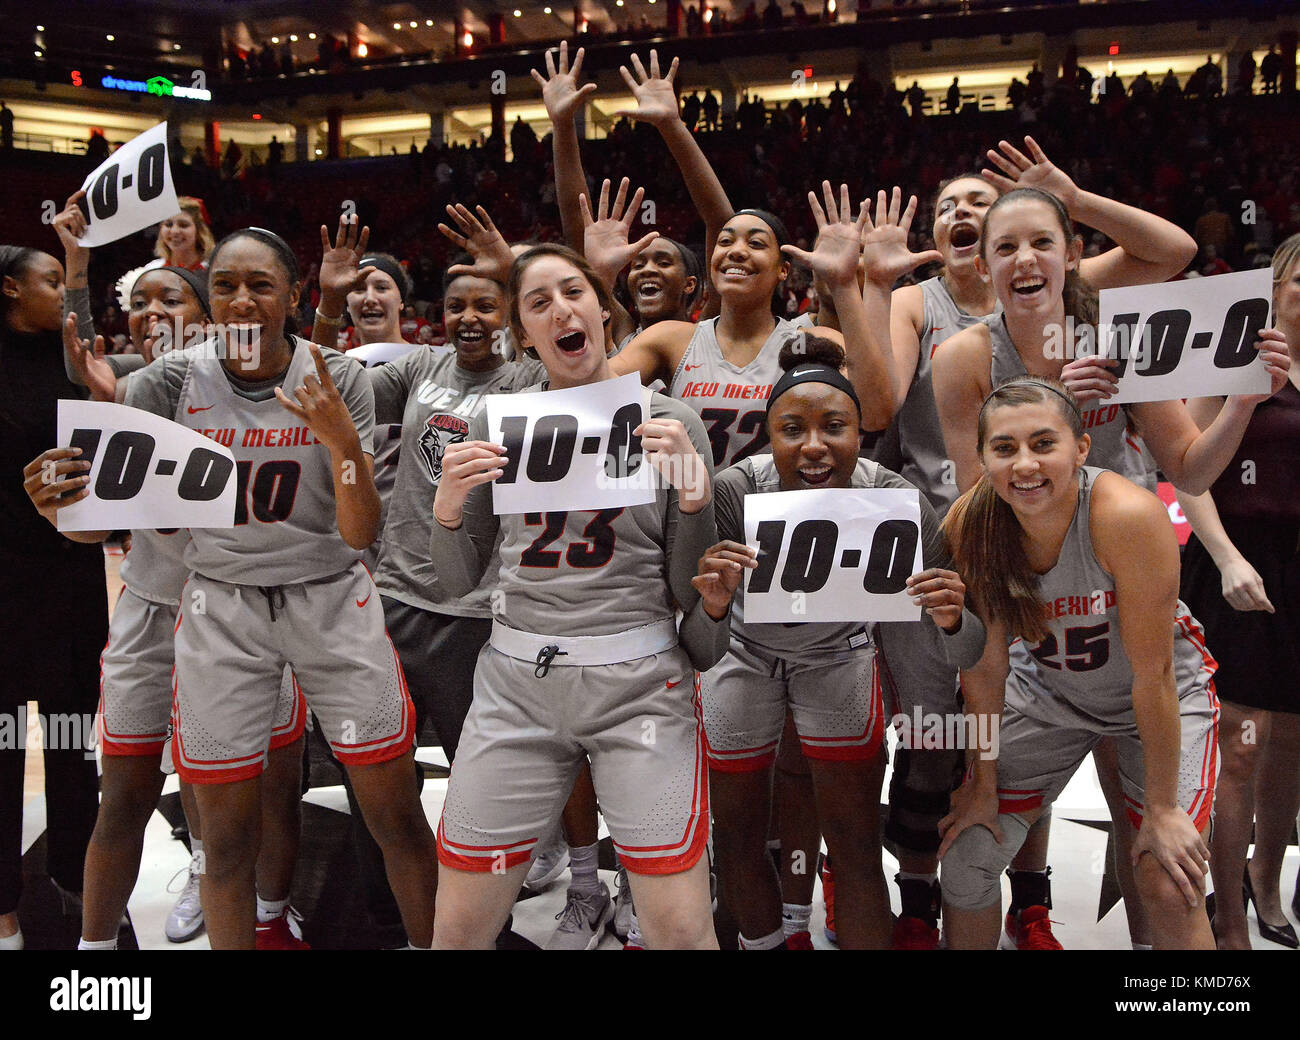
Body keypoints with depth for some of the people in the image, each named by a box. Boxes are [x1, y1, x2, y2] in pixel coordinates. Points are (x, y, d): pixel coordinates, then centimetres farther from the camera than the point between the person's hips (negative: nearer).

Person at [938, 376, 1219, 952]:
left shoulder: (1129, 516, -33)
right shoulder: (968, 523, -22)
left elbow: (1152, 673, -26)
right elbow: (984, 663, -11)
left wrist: (1162, 809, -18)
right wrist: (984, 783, -4)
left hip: (1163, 700, -3)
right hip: (1047, 690, 3)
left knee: (1171, 889, -13)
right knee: (967, 856, 0)